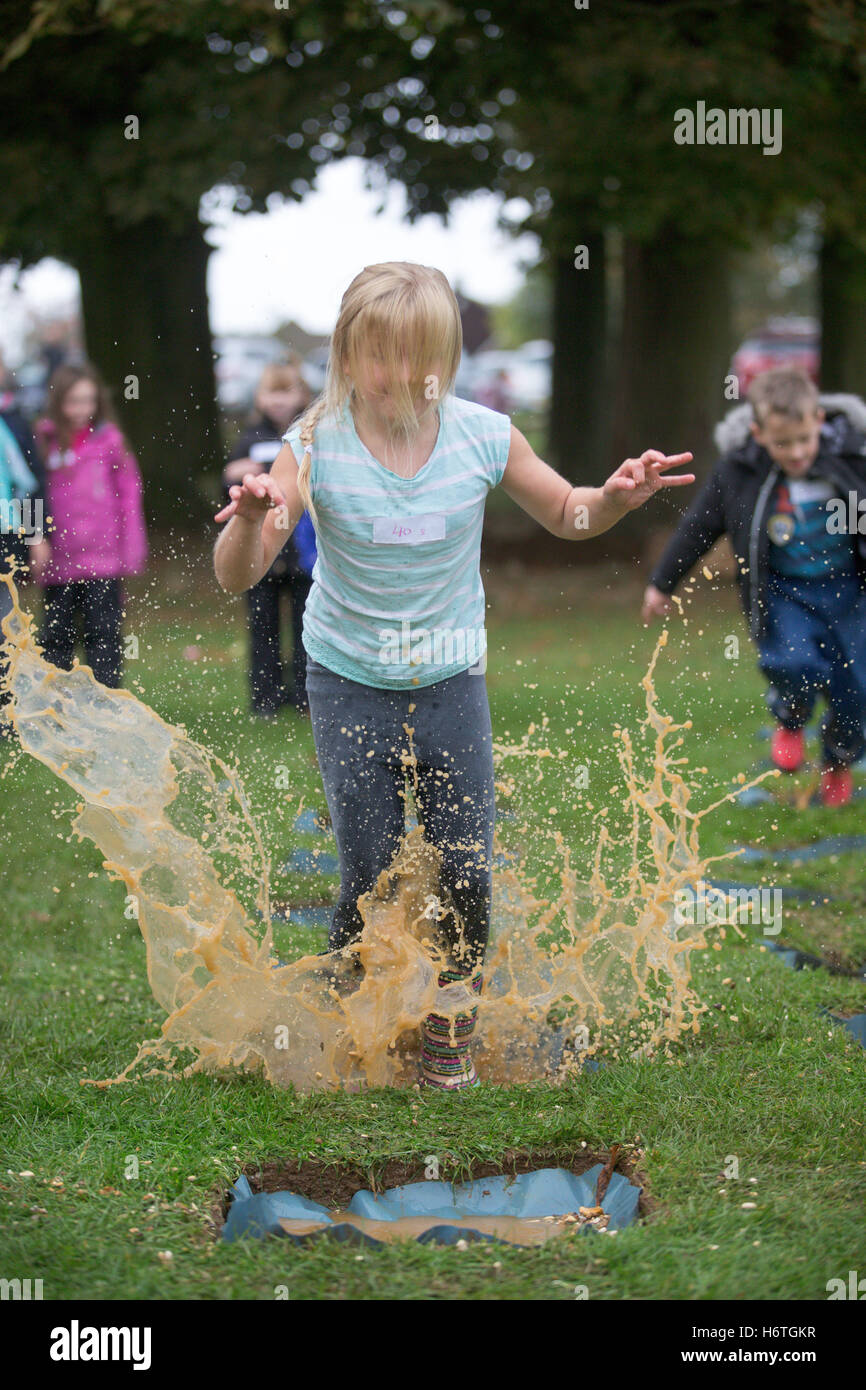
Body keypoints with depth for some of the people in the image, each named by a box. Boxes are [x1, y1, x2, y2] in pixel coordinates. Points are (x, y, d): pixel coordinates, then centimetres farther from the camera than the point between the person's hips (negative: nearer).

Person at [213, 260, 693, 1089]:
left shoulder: (482, 436, -11)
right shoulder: (317, 446, -16)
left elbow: (566, 517, 7)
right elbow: (235, 578, -17)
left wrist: (616, 497, -15)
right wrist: (252, 516, -39)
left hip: (451, 683, 2)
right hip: (349, 687, -1)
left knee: (466, 877, 2)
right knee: (368, 882, 1)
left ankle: (450, 1024, 27)